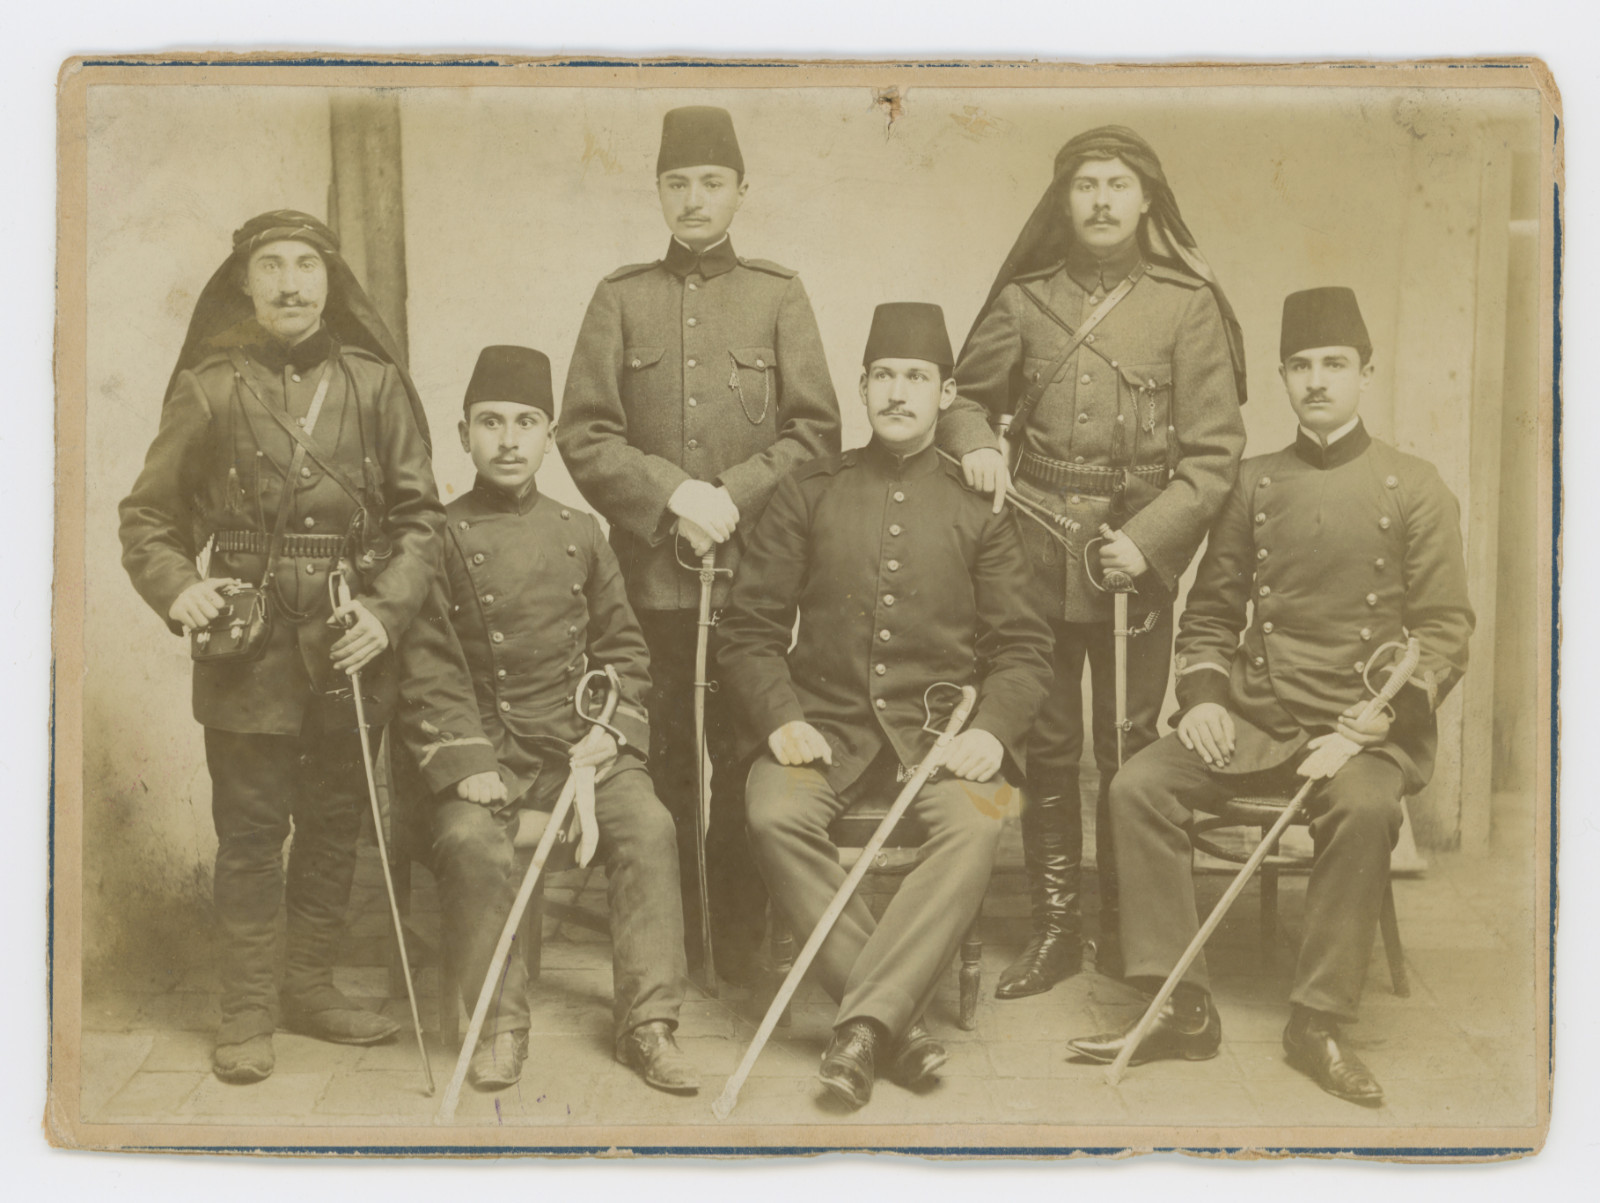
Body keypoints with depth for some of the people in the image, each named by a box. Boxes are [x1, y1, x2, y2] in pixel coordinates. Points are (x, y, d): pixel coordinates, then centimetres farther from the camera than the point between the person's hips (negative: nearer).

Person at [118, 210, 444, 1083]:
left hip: (350, 644, 2)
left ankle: (310, 984, 28)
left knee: (335, 820, 12)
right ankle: (247, 1007, 15)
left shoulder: (376, 383, 3)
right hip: (250, 645, -2)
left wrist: (386, 608, -9)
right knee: (251, 828, 2)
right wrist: (176, 587, -11)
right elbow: (148, 516, 7)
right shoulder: (210, 389, 1)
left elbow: (419, 515, 4)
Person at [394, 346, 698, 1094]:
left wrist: (613, 729, -1)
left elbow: (622, 647, 15)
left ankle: (647, 1023, -13)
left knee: (648, 827, -22)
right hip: (485, 747, -2)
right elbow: (428, 671, -3)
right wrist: (463, 762, -14)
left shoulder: (579, 534, 11)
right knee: (471, 840, -30)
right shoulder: (442, 539, 2)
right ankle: (500, 1023, -12)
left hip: (578, 743, 2)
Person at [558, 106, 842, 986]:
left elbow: (815, 432, 3)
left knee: (744, 757, 1)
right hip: (650, 573, 1)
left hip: (754, 565, 0)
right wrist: (670, 494, -10)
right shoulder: (620, 298, 9)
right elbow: (583, 434, 2)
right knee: (661, 758, 4)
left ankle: (741, 940, 13)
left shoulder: (778, 296, 8)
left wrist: (733, 497, -10)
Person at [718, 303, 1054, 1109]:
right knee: (775, 815, -30)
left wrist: (991, 729, -10)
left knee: (973, 827, -32)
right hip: (827, 724, 1)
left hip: (941, 730, 0)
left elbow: (1022, 645, 8)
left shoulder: (979, 507, 11)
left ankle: (863, 1023, -30)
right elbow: (749, 627, 8)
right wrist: (779, 718, -9)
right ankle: (898, 1019, -24)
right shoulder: (809, 494, 11)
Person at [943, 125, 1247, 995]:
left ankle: (1125, 932, 20)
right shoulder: (1024, 300, 6)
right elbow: (966, 394, 17)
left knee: (1126, 750, 5)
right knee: (1044, 745, 7)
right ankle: (1054, 929, 20)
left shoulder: (1188, 305, 0)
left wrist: (1149, 540, -14)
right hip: (1034, 552, 2)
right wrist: (973, 446, -5)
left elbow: (1214, 451, -3)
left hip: (1134, 558, -2)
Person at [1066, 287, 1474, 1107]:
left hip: (1364, 727, -3)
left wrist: (1372, 725, -17)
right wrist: (1201, 696, -4)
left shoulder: (1414, 489, 2)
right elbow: (1210, 610, 15)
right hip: (1252, 722, 4)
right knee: (1138, 785, -20)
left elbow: (1444, 631, -2)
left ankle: (1318, 1023, -20)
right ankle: (1182, 1010, -13)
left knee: (1364, 806, -36)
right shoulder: (1254, 485, 11)